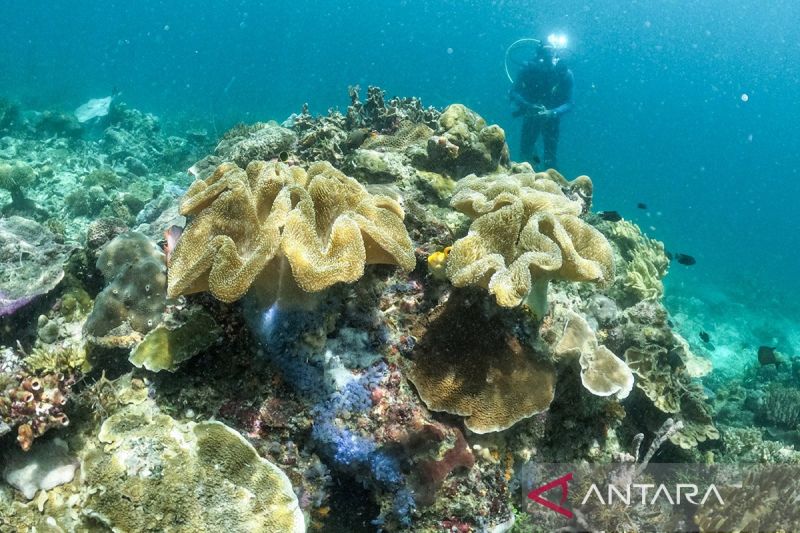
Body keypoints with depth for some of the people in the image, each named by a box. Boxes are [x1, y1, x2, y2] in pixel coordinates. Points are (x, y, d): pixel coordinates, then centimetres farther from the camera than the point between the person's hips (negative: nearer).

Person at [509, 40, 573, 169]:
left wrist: (552, 113, -43)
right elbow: (514, 92, -23)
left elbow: (568, 103, -23)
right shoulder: (529, 68, -22)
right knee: (525, 151, 9)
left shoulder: (564, 73, -23)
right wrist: (527, 106, -42)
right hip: (531, 114, 1)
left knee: (550, 158, -1)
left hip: (552, 116, -1)